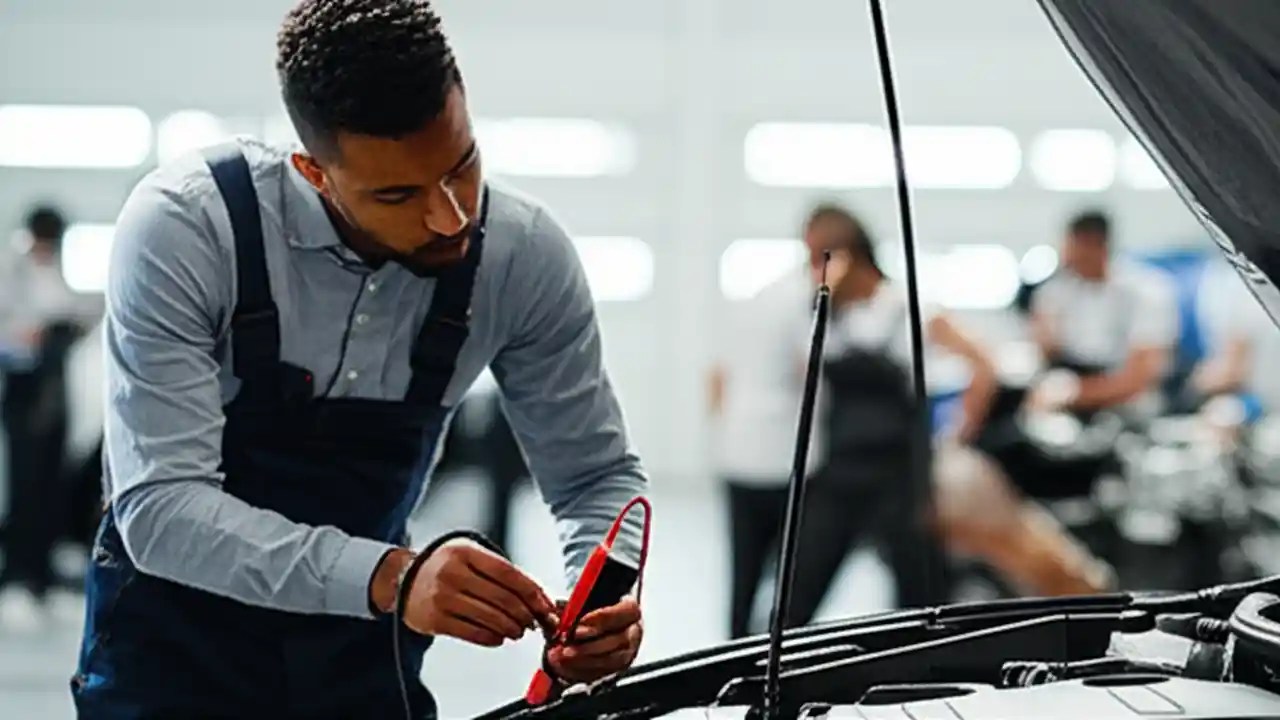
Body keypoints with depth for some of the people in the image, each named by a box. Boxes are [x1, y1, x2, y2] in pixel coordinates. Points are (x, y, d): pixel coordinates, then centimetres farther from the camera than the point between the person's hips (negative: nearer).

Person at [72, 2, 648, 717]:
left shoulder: (525, 253, -16)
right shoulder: (182, 229, -25)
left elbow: (597, 474, -3)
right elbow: (159, 507, -31)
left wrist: (604, 597, -25)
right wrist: (391, 577, -44)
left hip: (363, 656, 3)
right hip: (177, 643, -2)